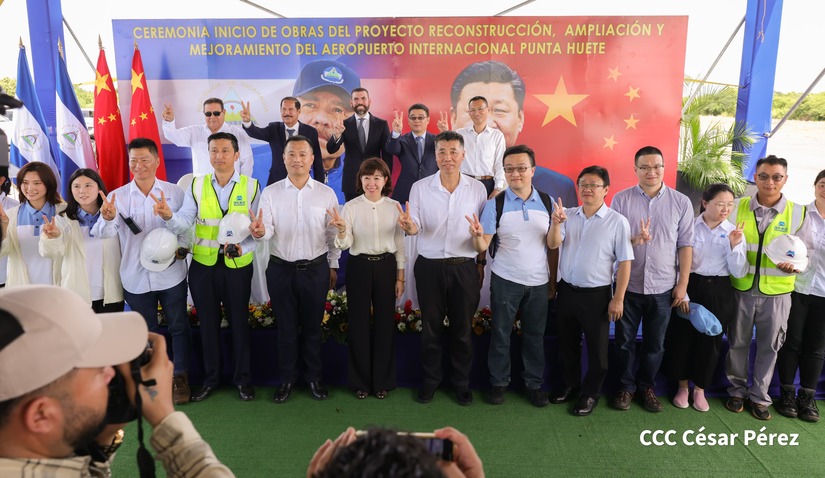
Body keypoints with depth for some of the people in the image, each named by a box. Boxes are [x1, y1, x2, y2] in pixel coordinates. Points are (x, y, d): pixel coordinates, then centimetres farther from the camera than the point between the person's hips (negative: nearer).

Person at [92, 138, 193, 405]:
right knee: (147, 330, 16)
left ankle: (180, 376, 23)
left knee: (179, 327, 8)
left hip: (170, 273, -1)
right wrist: (107, 219, -36)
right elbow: (104, 233, -14)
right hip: (135, 277, 1)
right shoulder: (117, 196, -1)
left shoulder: (174, 192, -2)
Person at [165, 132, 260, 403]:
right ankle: (211, 378, 32)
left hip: (238, 265, -2)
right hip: (203, 265, 2)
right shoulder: (197, 186, 3)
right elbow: (184, 223, -8)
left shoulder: (251, 186, -2)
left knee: (239, 321, 10)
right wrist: (169, 217, -29)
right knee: (208, 322, 14)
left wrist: (244, 248, -22)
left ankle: (243, 378, 28)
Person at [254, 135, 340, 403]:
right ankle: (287, 379, 27)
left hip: (316, 269, 0)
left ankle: (314, 377, 28)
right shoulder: (270, 193, 0)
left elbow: (333, 234, 5)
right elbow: (268, 230, -7)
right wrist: (260, 232, -30)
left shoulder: (326, 194, 0)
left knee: (312, 327, 12)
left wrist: (333, 265, 7)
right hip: (280, 269, 0)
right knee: (286, 327, 12)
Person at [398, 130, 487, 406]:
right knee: (431, 327, 12)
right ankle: (430, 380, 30)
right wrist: (409, 226, -29)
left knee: (462, 328, 11)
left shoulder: (477, 189, -1)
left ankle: (461, 382, 30)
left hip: (465, 267, 0)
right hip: (430, 267, 0)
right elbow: (416, 227, -7)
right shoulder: (420, 187, -2)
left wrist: (481, 264, -4)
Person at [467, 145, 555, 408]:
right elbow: (482, 247, -10)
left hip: (539, 281, 2)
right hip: (505, 280, -2)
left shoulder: (547, 201, 0)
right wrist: (478, 235, -33)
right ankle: (499, 383, 23)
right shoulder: (495, 203, -6)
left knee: (535, 335, 12)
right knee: (501, 333, 8)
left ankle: (534, 384, 27)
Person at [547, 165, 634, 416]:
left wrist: (618, 299, -10)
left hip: (597, 295, -4)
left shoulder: (617, 221, -10)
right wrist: (556, 224, -28)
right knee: (567, 344, 19)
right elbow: (553, 244, -8)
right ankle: (570, 386, 38)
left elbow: (624, 262, -9)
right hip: (567, 291, 4)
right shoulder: (568, 215, 2)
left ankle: (590, 394, 30)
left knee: (596, 349, 10)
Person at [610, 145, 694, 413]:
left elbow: (685, 245, 1)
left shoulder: (681, 202, 0)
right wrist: (633, 241, -22)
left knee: (655, 343, 12)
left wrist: (683, 283, -2)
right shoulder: (621, 200, -2)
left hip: (663, 287, 0)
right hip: (628, 285, 0)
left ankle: (647, 386, 31)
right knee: (625, 340, 10)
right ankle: (626, 386, 27)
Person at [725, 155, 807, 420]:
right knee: (738, 342, 11)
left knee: (769, 346, 11)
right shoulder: (737, 207, -1)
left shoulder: (797, 212, 0)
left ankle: (759, 396, 27)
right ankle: (737, 390, 28)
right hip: (741, 289, 0)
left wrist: (795, 265, -14)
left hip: (776, 293, 0)